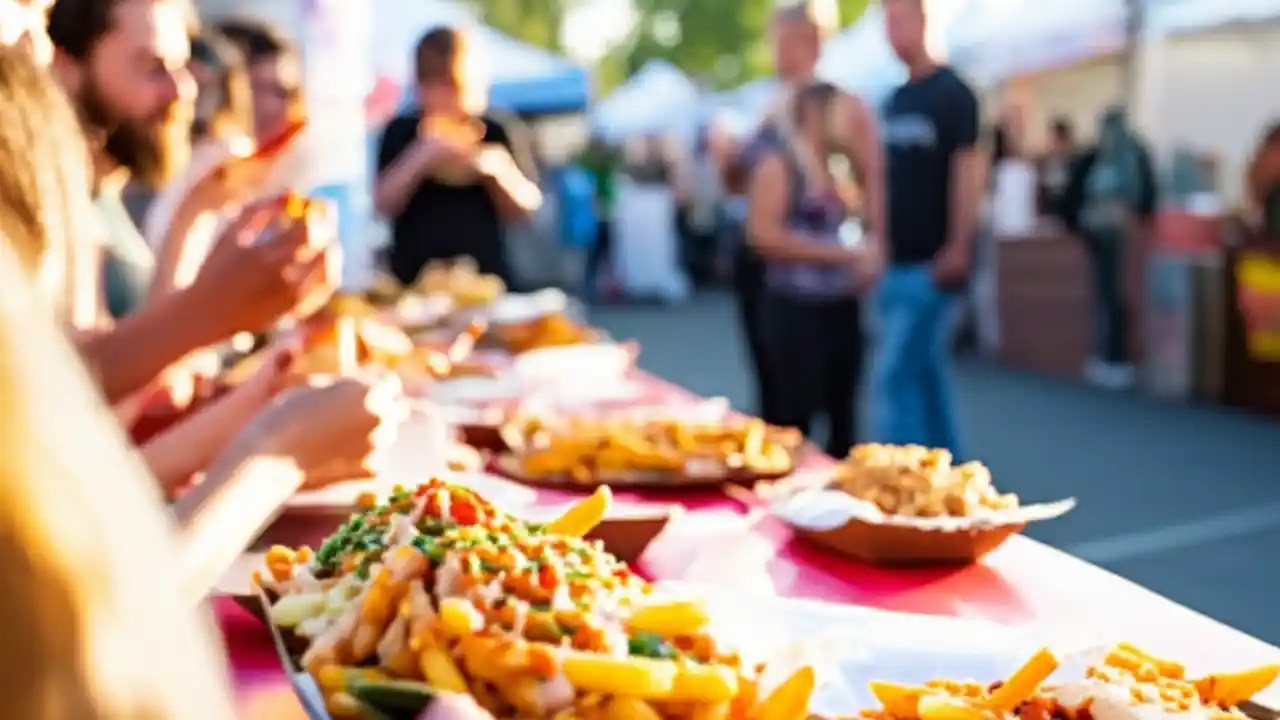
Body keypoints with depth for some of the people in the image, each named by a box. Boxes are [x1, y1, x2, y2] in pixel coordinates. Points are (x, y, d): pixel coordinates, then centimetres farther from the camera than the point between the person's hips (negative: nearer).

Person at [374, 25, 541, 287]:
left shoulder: (494, 134, 2)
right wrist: (421, 157, -20)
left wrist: (499, 169, -15)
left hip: (485, 277, 1)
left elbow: (526, 208, 3)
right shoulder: (402, 132, 0)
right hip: (416, 280, -1)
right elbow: (383, 204, -8)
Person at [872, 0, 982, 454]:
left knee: (893, 375, -9)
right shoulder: (895, 101, 13)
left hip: (931, 263, -7)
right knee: (927, 373, 12)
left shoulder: (951, 93, -8)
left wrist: (958, 247, -21)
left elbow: (967, 169, -14)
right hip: (896, 261, 7)